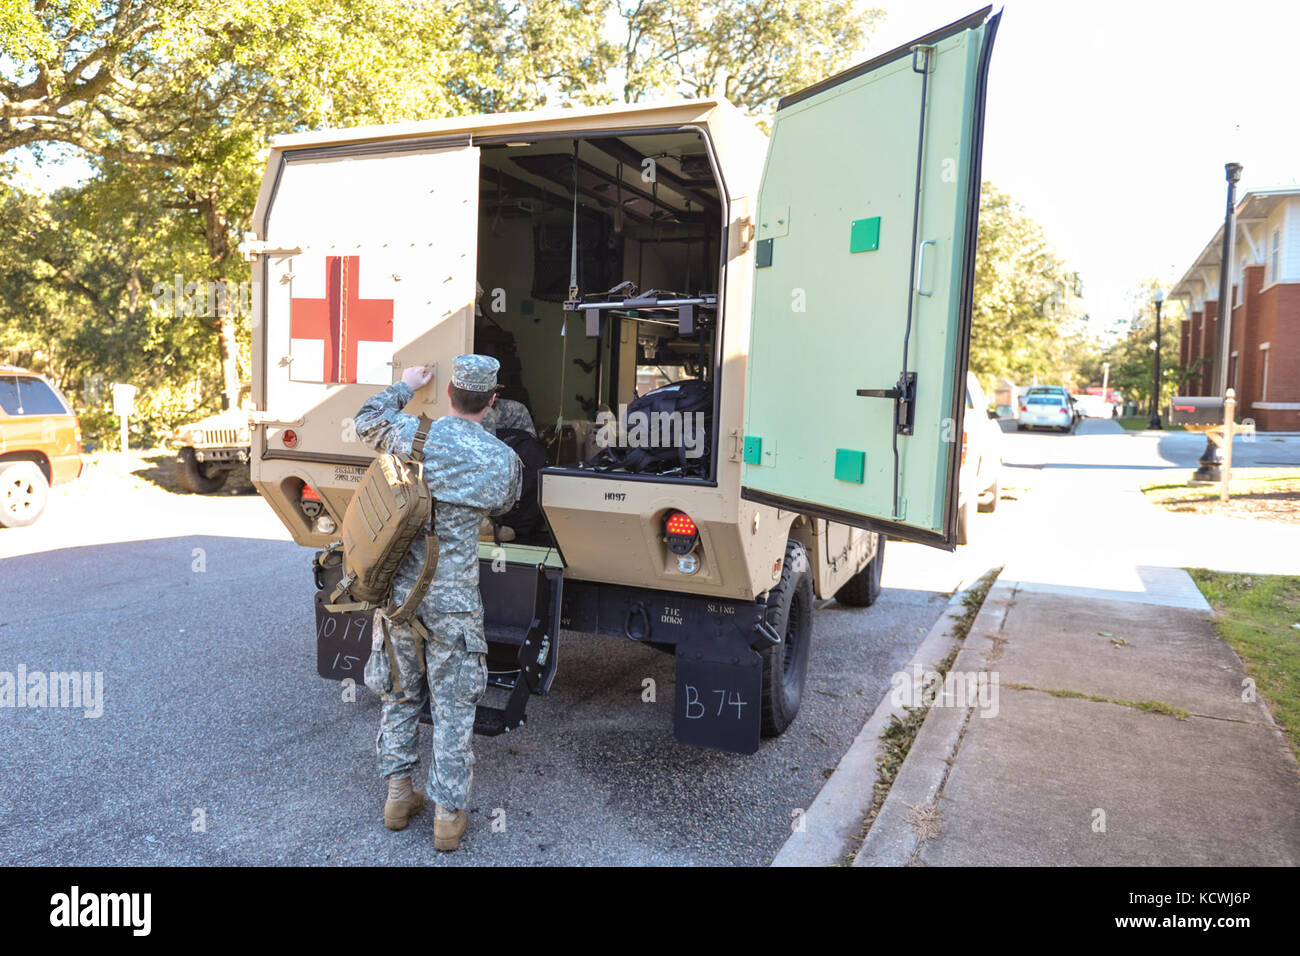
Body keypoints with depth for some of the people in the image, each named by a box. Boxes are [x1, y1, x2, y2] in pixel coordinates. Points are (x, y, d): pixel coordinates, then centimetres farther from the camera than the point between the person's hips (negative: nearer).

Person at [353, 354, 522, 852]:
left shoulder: (411, 434, -6)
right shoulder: (504, 460, -8)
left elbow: (366, 422, 16)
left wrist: (404, 385, 29)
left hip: (399, 589, 3)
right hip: (453, 601, -2)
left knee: (400, 693, 20)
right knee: (453, 707, 8)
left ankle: (398, 793, 30)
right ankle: (448, 815, 16)